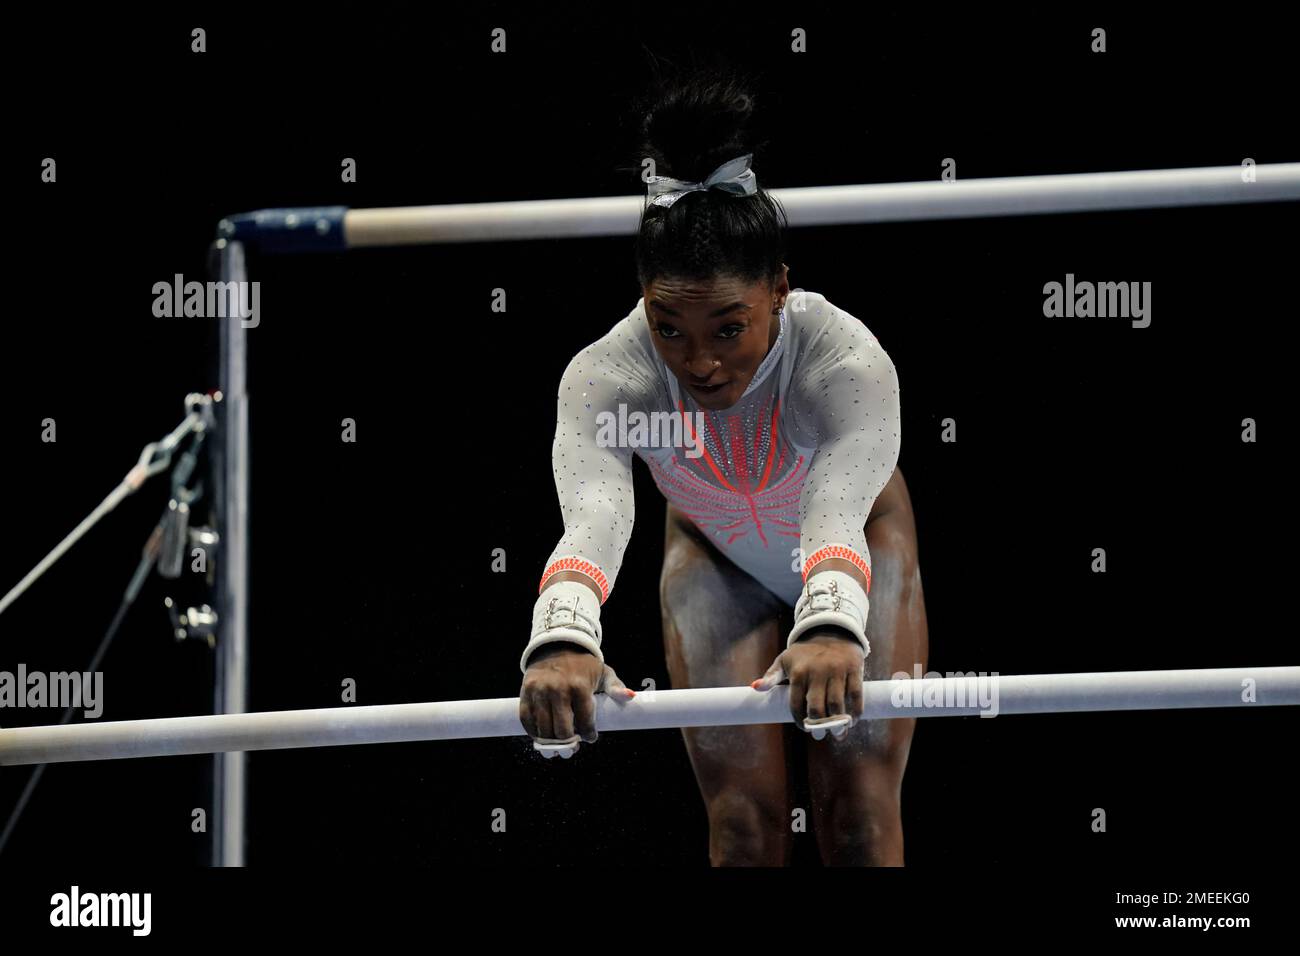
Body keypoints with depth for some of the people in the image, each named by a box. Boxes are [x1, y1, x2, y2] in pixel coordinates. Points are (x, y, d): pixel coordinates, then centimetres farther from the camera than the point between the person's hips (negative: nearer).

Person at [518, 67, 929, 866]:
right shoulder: (607, 375, -38)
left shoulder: (848, 361, -42)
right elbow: (594, 513, -57)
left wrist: (832, 626, -82)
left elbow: (839, 507, -60)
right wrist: (563, 636, -79)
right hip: (716, 554, 1)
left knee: (860, 814, -7)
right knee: (743, 820, -6)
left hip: (861, 541, -1)